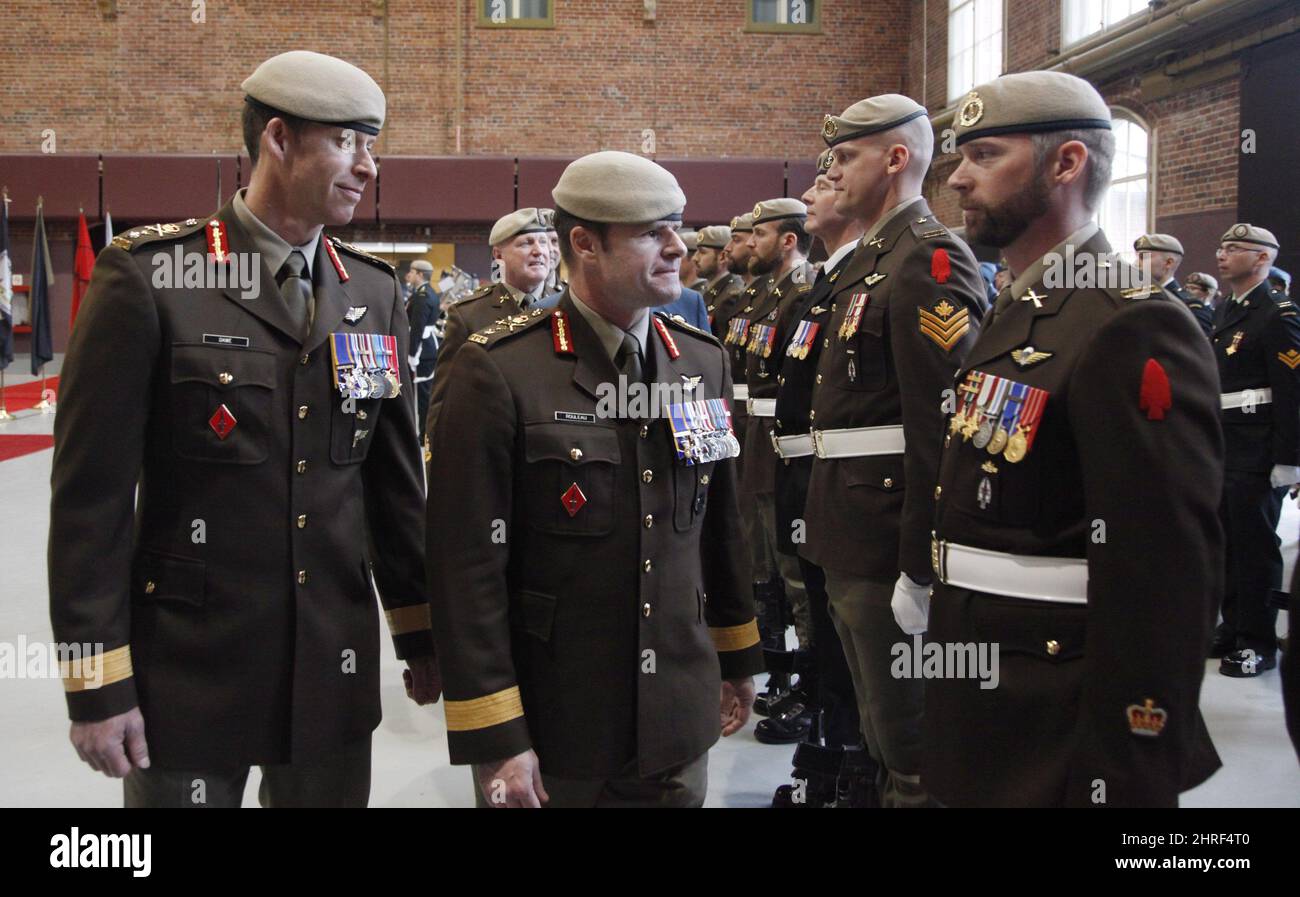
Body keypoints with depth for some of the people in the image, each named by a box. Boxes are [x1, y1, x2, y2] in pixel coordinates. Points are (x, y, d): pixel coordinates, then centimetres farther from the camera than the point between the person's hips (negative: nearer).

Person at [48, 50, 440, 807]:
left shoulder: (376, 293, 5)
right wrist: (97, 683, -11)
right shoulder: (149, 279, -10)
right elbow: (92, 491, -10)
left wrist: (421, 633, 13)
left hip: (336, 669, 5)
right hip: (189, 667, -4)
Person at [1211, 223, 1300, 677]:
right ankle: (1233, 627, 25)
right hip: (1223, 447, 8)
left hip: (1258, 452, -8)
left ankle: (1258, 643, 8)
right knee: (1226, 541, 14)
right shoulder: (1226, 310, 14)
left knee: (1255, 545, -1)